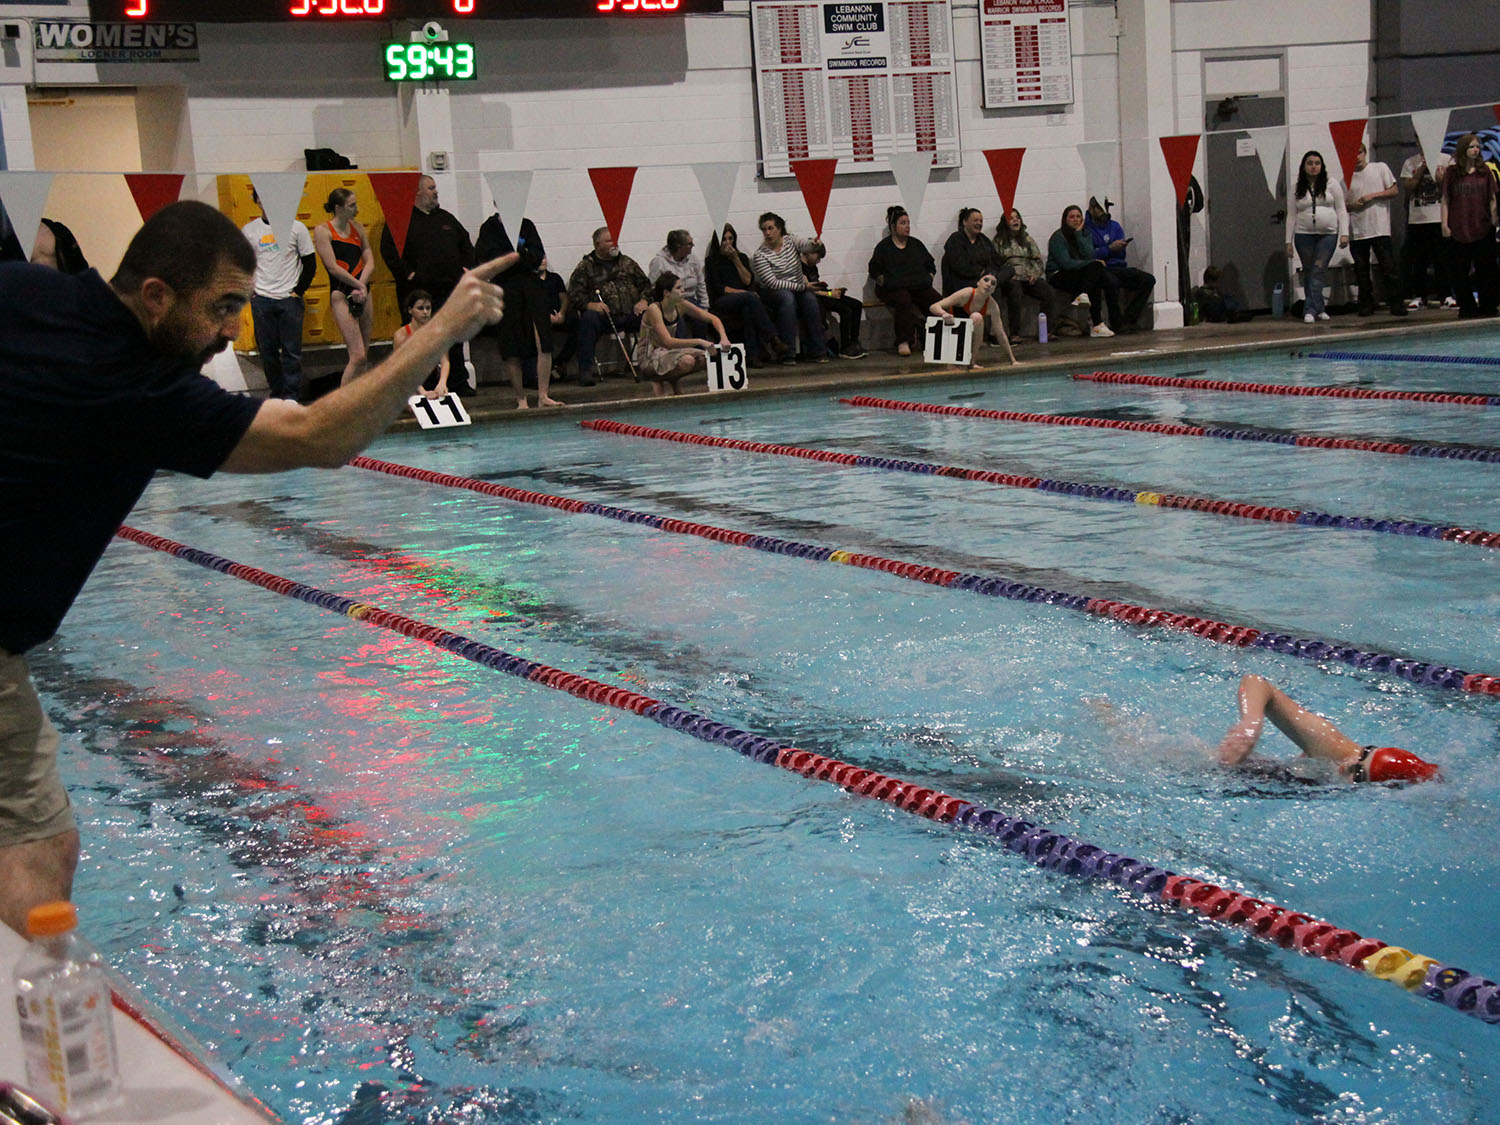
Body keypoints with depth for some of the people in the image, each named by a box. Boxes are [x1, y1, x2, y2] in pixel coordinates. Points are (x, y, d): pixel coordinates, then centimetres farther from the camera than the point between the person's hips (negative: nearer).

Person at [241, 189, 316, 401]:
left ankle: (292, 395, 4)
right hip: (260, 300, 2)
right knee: (267, 350, 6)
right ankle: (276, 392, 18)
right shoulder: (248, 230, 5)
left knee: (291, 350, -2)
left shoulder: (296, 228, 0)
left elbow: (310, 263, 4)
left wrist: (298, 291, -3)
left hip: (289, 299, -2)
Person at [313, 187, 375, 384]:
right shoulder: (323, 231, -7)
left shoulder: (357, 228, 11)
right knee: (358, 356, -15)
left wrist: (362, 285, -10)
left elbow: (369, 261, 6)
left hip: (361, 292, 7)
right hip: (341, 294, -7)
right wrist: (358, 286, -12)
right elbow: (333, 267, -13)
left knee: (363, 355, 8)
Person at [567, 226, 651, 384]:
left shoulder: (627, 262, 23)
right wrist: (589, 304, -17)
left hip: (630, 313, 3)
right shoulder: (586, 266, 11)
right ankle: (586, 370, -33)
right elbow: (574, 293, 2)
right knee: (588, 318, -35)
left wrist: (643, 300, 2)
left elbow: (645, 283, 23)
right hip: (604, 316, -3)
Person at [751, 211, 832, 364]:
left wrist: (812, 242, -47)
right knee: (787, 297, -35)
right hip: (772, 294, -3)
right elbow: (772, 283, -15)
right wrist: (802, 286, -19)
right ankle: (787, 354, -37)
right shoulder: (760, 255, -9)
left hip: (799, 289, 3)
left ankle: (815, 351, -24)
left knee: (810, 299, -28)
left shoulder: (790, 241, 2)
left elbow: (803, 243, -21)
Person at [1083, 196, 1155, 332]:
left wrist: (1119, 247, -7)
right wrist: (1110, 248, -16)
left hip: (1118, 268, 7)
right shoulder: (1085, 228, 1)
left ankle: (1129, 319, -16)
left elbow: (1121, 255, 14)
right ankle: (1117, 324, -25)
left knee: (1149, 279, -15)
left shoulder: (1115, 226, 20)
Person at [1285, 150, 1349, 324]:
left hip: (1328, 234, -2)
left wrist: (1344, 233, -6)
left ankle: (1310, 310, -10)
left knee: (1318, 271, -9)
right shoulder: (1297, 190, 9)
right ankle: (1319, 308, 9)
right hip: (1304, 235, 2)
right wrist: (1289, 241, 5)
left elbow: (1341, 210, 4)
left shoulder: (1332, 184, 5)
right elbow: (1291, 216, 9)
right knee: (1309, 272, 2)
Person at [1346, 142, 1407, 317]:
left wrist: (1372, 196, -9)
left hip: (1379, 229, -3)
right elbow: (1342, 205, 15)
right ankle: (1366, 306, 11)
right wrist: (1351, 206, -7)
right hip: (1357, 232, 3)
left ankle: (1396, 305, -5)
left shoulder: (1380, 168, 7)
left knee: (1389, 268, -7)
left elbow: (1395, 191, 3)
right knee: (1361, 271, 4)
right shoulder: (1347, 178, 11)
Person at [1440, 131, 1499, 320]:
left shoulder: (1485, 171, 6)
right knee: (1458, 272, 1)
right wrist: (1444, 224, -4)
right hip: (1458, 230, -1)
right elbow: (1445, 200, 3)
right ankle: (1467, 307, 11)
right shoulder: (1452, 172, 3)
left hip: (1483, 230, 1)